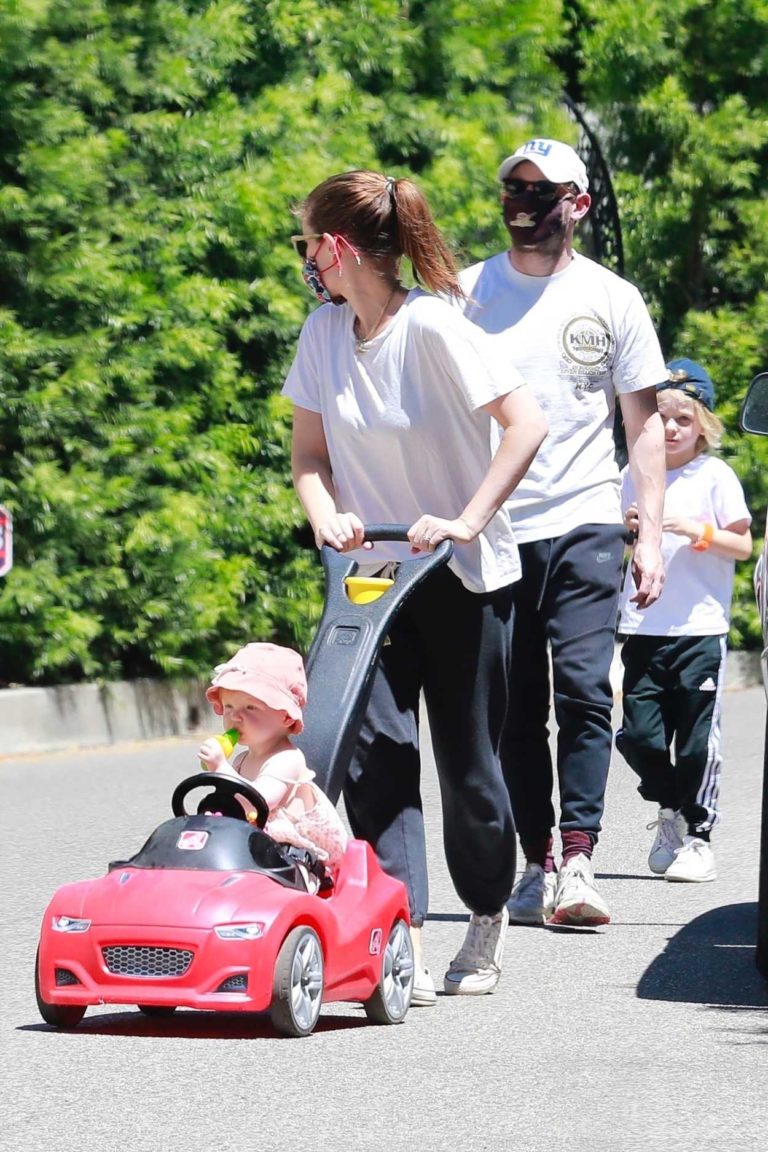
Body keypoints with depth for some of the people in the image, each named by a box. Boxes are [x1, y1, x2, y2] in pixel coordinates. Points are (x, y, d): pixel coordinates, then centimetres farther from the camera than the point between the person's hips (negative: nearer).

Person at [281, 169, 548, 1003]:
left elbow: (526, 424, -21)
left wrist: (468, 521, -26)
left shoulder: (434, 327, -17)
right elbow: (310, 453, 8)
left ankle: (487, 928, 27)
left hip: (464, 578, -4)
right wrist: (327, 516, -12)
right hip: (376, 571, 4)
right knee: (374, 750, -12)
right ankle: (402, 948, -17)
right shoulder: (324, 334, 1)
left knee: (467, 758, 4)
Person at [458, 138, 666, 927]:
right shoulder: (467, 293, 7)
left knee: (583, 689, -14)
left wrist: (650, 534, 1)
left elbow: (643, 421, 8)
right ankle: (536, 862, 12)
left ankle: (578, 861, -16)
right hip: (492, 529, 1)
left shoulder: (611, 299, 6)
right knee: (515, 707, 4)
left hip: (583, 522, -1)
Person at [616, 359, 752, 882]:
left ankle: (698, 836, 7)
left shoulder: (716, 476, 1)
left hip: (700, 628, -3)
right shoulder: (634, 477, 12)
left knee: (697, 740, -3)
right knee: (640, 735, 0)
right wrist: (627, 530, -2)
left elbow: (743, 546, -2)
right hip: (643, 628, 3)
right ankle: (670, 810, 25)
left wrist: (696, 530, -16)